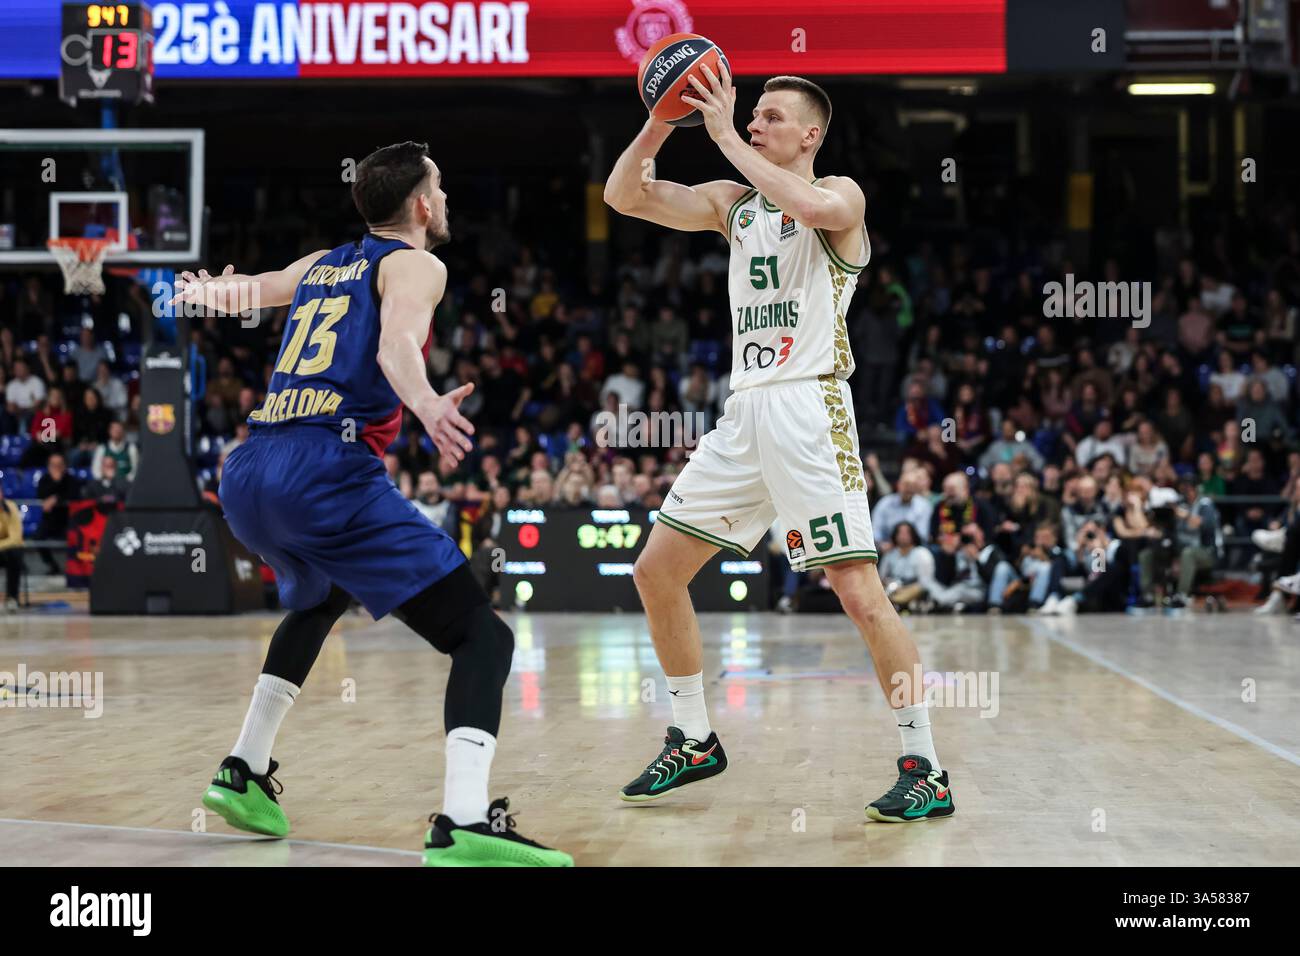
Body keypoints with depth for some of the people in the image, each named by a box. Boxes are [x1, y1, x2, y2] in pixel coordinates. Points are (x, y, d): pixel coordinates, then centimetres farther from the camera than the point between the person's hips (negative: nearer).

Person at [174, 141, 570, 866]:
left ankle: (246, 772, 37)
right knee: (483, 635, -9)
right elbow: (395, 345, -15)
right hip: (326, 471, -8)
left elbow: (240, 290, 46)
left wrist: (203, 290, 69)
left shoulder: (322, 264, 26)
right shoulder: (415, 264, 7)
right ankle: (464, 822, -29)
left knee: (318, 602, 39)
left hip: (246, 475, 8)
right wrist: (428, 406, -35)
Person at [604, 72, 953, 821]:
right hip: (746, 412, 7)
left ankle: (925, 771, -5)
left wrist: (725, 135, -22)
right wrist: (659, 125, -7)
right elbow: (625, 196, 8)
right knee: (656, 570, 6)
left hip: (810, 409, -7)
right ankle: (695, 743, 20)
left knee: (859, 590, -13)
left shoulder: (840, 195, -3)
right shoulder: (733, 203, 16)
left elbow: (811, 205, -28)